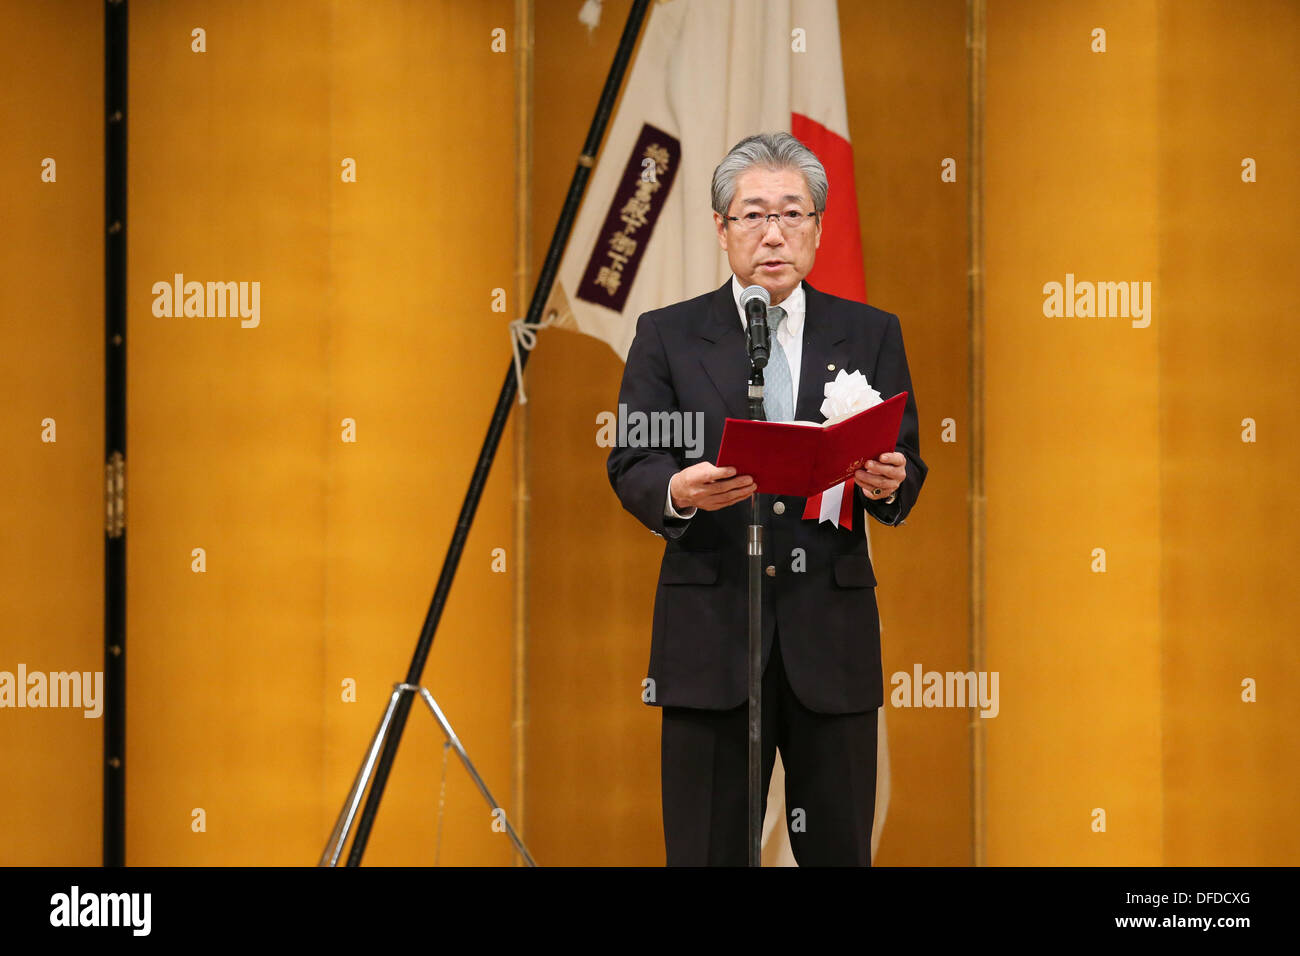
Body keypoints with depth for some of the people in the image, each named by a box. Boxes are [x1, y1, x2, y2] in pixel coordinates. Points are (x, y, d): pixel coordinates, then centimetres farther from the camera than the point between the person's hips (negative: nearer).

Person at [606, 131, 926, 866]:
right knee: (708, 851, 2)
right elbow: (630, 467, 0)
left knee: (839, 851, 5)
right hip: (711, 633, -1)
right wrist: (677, 492, -22)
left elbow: (907, 473, 7)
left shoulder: (871, 335, 10)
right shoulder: (668, 336, 7)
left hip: (832, 632, 1)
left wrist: (889, 482, -17)